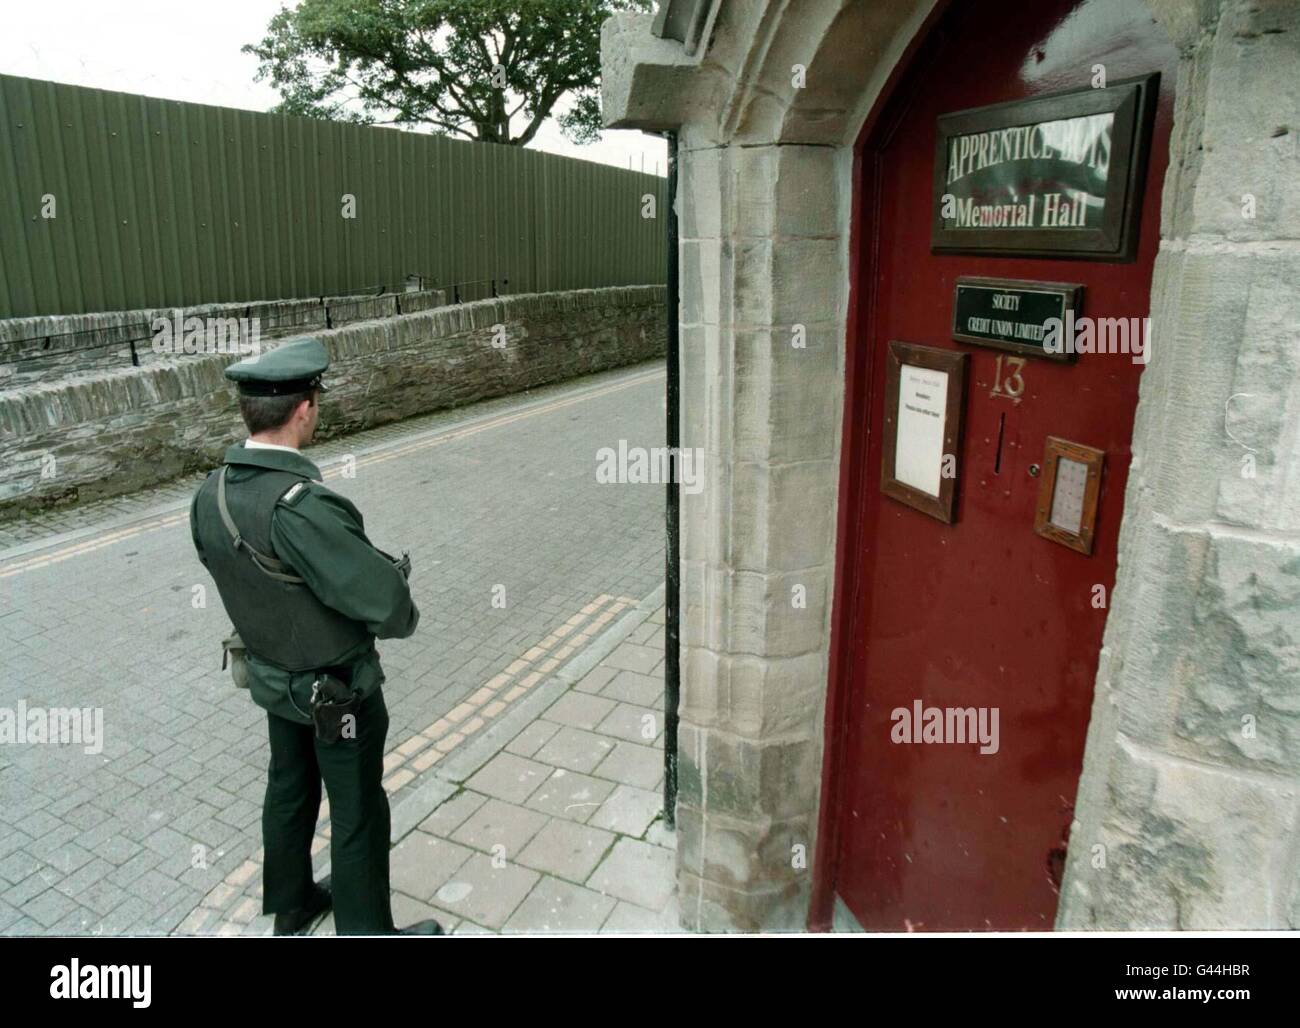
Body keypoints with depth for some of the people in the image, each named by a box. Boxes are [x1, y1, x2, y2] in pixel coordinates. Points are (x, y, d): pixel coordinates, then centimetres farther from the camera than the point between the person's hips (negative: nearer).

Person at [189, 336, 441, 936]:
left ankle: (291, 908, 49)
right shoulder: (300, 507, -35)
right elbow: (386, 602, -32)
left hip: (270, 677, 8)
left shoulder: (208, 497, -10)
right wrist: (402, 616, -10)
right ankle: (367, 931, 32)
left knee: (288, 791, 26)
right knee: (357, 815, 12)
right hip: (339, 691, -8)